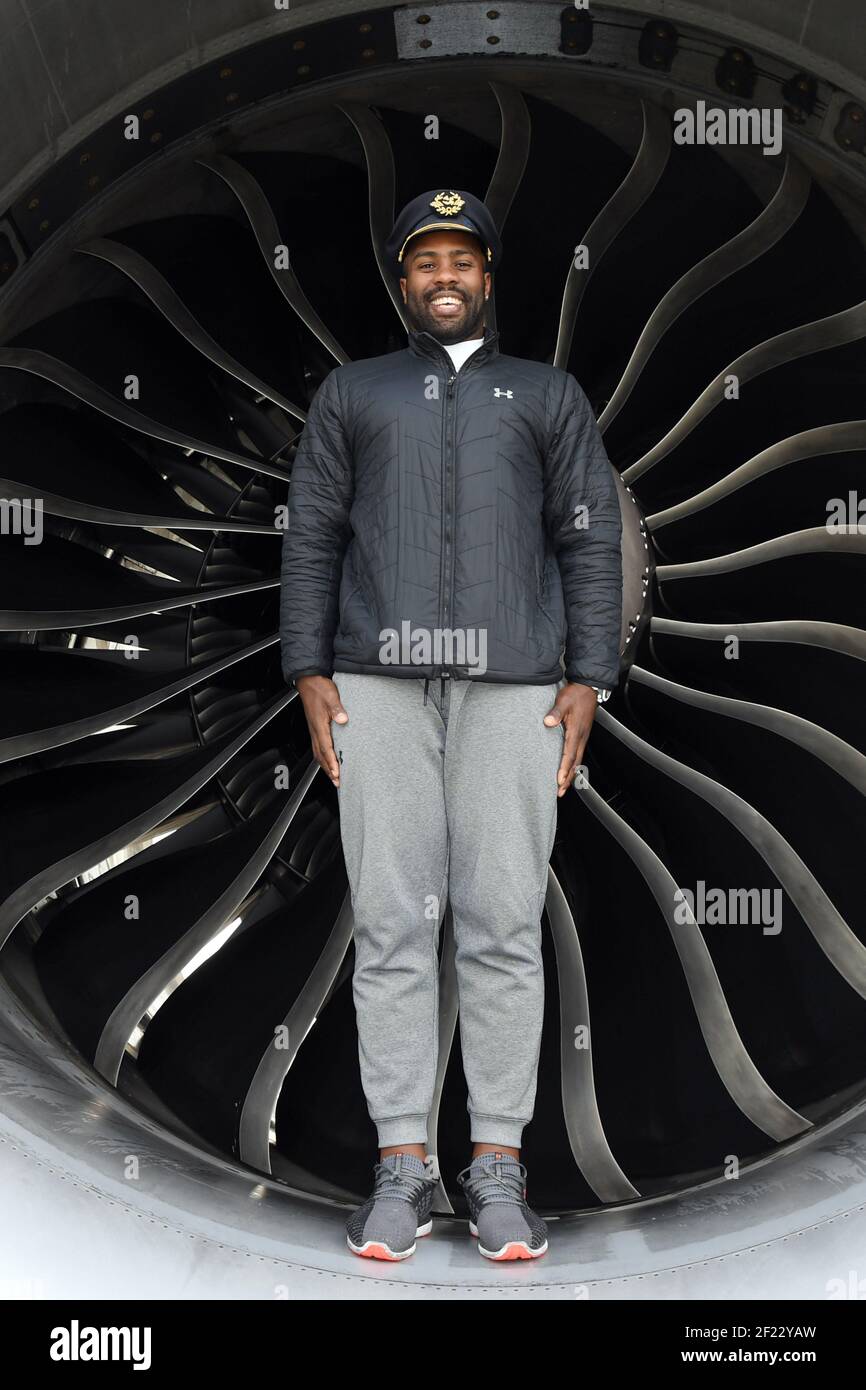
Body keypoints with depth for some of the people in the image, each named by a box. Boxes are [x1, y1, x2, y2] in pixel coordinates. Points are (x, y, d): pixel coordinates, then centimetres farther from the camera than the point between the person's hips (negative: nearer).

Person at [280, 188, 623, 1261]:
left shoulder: (548, 395, 18)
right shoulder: (349, 394, 19)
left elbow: (590, 542, 11)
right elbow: (311, 537, 13)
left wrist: (587, 680, -1)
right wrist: (309, 672, 1)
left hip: (513, 685, 0)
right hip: (378, 681, 1)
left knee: (504, 925, -3)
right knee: (389, 922, -2)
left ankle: (498, 1166, 4)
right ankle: (401, 1166, 4)